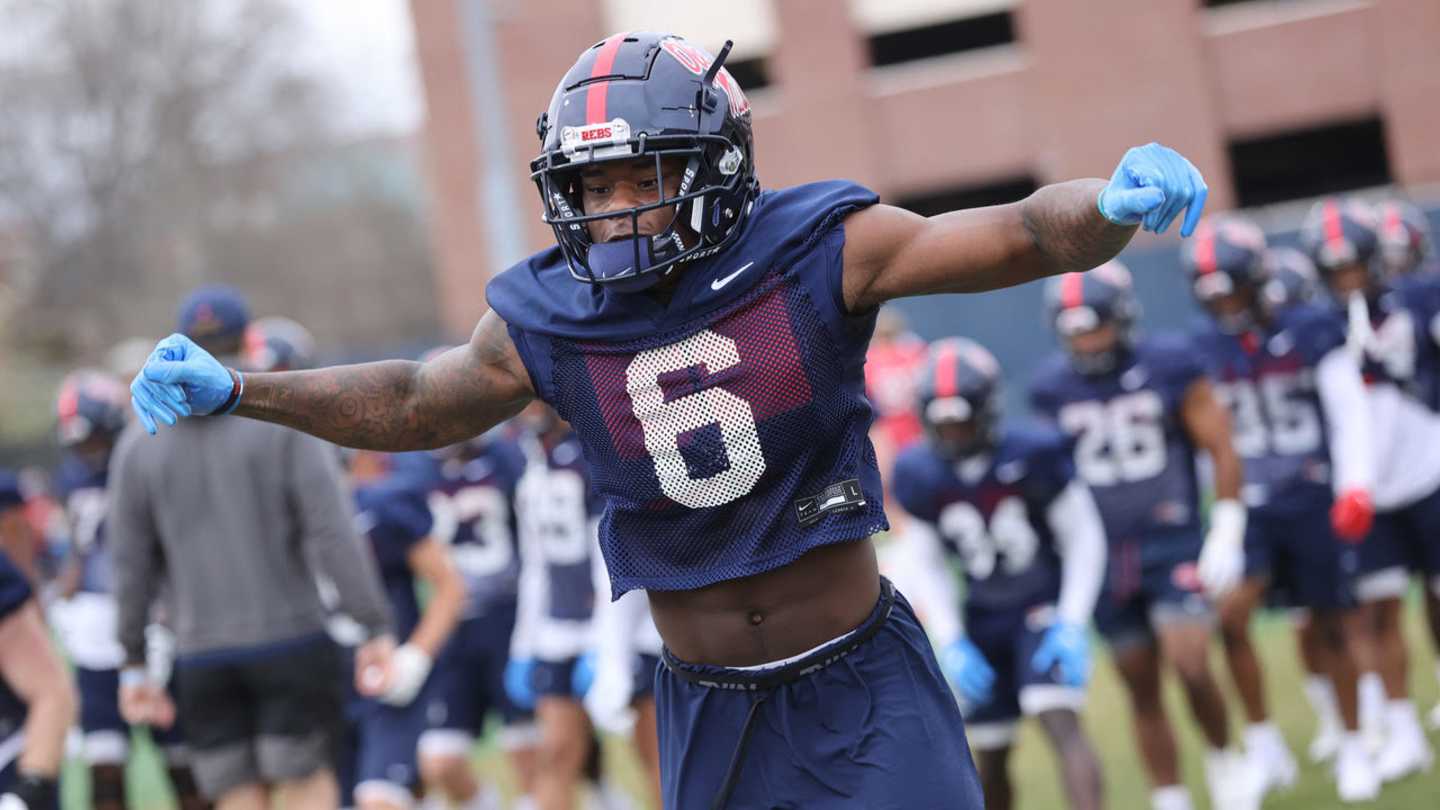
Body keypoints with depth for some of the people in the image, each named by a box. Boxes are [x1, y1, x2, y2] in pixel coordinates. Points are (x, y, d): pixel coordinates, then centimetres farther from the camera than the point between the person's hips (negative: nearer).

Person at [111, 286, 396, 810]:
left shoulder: (138, 446, 6)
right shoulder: (288, 419, -4)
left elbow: (131, 565, 8)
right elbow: (333, 534, -11)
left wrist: (134, 662, 15)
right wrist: (376, 628, -9)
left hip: (202, 657, 3)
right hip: (289, 642, -3)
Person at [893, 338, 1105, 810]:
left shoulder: (1032, 457, -17)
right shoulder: (921, 478, -7)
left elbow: (1084, 538, -8)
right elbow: (930, 567, 5)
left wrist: (1072, 625, -15)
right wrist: (951, 644, -4)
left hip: (1046, 608, -4)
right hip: (982, 620, 4)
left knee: (1060, 722, -23)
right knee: (991, 760, 8)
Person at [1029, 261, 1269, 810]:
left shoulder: (1168, 367, -6)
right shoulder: (1053, 389, 2)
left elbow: (1221, 451, -2)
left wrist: (1225, 535, -8)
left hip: (1173, 543, -3)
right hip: (1104, 555, 3)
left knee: (1190, 667, -16)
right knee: (1141, 691, 7)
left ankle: (1223, 759, 10)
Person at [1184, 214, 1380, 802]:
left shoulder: (1313, 333, -5)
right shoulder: (1202, 350, 3)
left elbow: (1349, 416, -6)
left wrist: (1355, 488, -17)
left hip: (1315, 502, -2)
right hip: (1249, 506, 2)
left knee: (1330, 626, 6)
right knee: (1230, 614, -19)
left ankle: (1353, 748, 25)